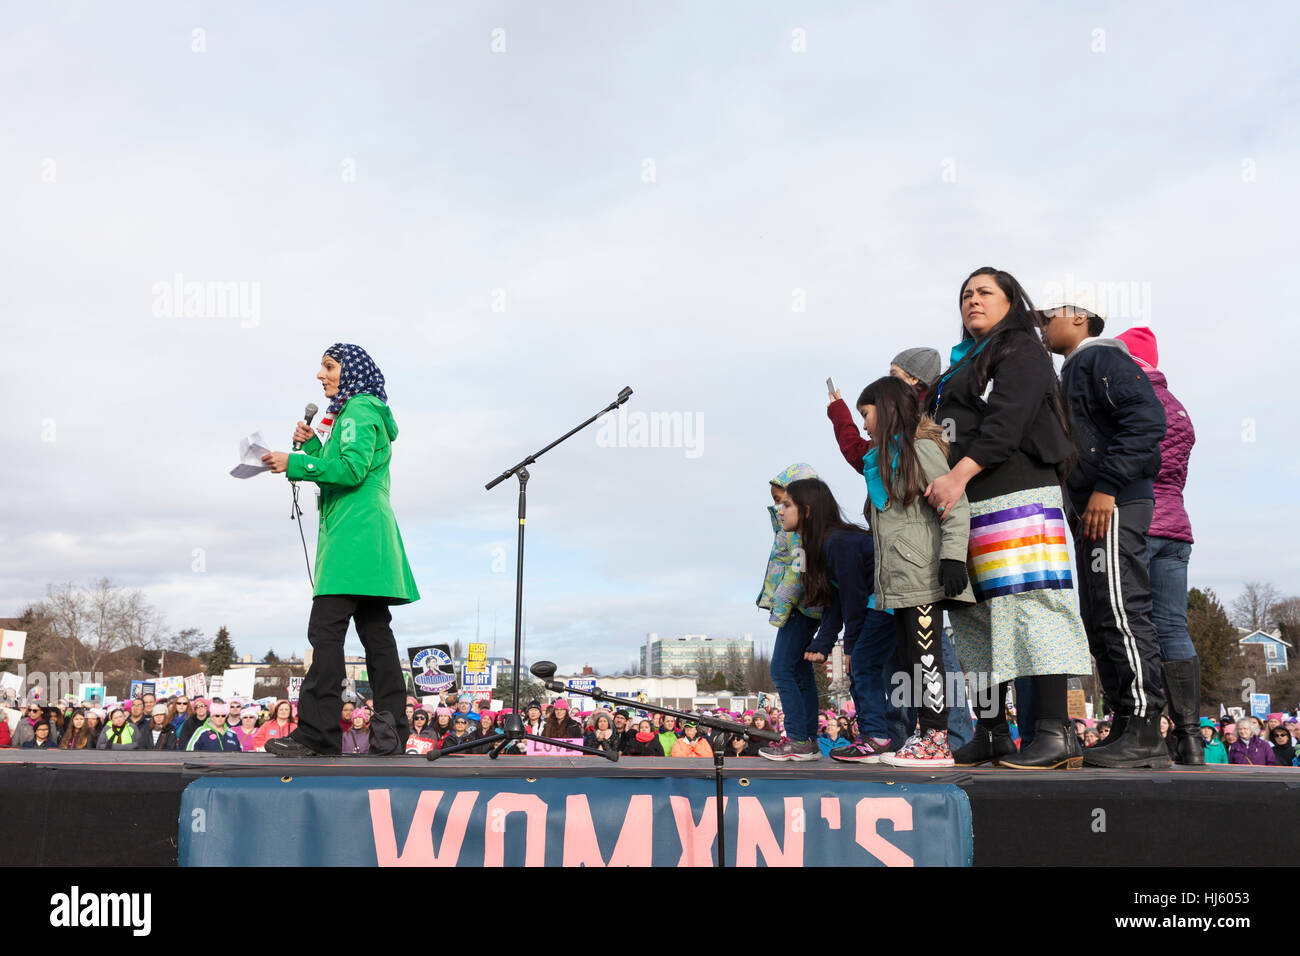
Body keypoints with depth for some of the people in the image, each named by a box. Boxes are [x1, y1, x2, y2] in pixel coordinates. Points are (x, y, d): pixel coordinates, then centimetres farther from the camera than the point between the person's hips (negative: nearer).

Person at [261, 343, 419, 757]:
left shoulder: (360, 410, -5)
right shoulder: (359, 412, 26)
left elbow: (352, 469, -18)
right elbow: (336, 470, 27)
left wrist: (294, 464, -14)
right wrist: (312, 446, 14)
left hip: (354, 533, -11)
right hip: (368, 537, 11)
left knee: (326, 628, -13)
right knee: (374, 630, 6)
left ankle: (316, 732, -16)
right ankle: (391, 728, 6)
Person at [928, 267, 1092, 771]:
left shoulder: (1021, 352, 3)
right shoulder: (962, 365, 28)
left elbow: (1005, 422, -12)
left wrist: (959, 474, -21)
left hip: (1016, 495, -8)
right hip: (965, 505, 8)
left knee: (1026, 602, -15)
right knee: (976, 618, 4)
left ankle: (1055, 732, -17)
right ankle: (991, 735, 7)